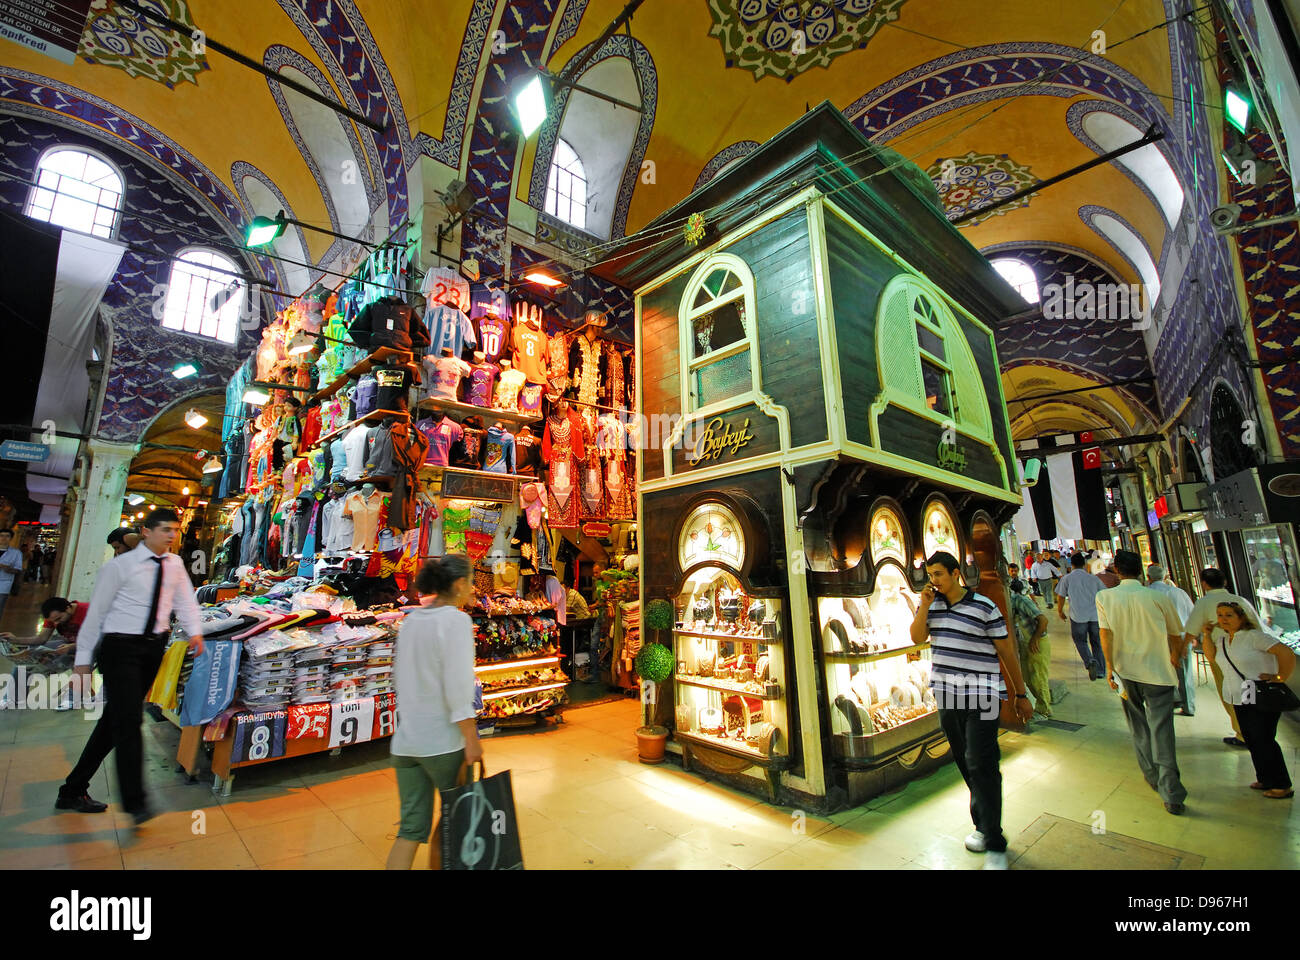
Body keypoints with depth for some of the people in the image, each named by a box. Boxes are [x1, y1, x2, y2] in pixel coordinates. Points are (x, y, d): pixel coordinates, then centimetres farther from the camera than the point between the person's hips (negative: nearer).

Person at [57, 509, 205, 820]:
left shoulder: (175, 564, 7)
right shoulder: (120, 566, -8)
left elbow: (185, 600, 10)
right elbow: (96, 612, -4)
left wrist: (194, 631, -6)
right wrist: (83, 659, -2)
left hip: (154, 647, 5)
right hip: (121, 646, -5)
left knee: (115, 719, 12)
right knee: (128, 720, -9)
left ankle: (73, 791, 27)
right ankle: (135, 802, -4)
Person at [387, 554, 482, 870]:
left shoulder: (410, 621, 7)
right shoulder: (456, 620, -16)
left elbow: (401, 675, 15)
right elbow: (458, 685, -21)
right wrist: (472, 739, -16)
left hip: (406, 740, 6)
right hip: (443, 740, -6)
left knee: (413, 827, 13)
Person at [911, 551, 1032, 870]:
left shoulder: (984, 607, -9)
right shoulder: (930, 604, 4)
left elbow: (1006, 651, -2)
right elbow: (917, 637, -6)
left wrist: (1021, 694, 3)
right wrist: (925, 605, -15)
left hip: (980, 696, -5)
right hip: (946, 695, 5)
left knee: (981, 765, -5)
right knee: (964, 763, 15)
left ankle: (995, 845, 7)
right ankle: (982, 824, 31)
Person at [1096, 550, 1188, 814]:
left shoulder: (1104, 597, -5)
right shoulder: (1158, 597, -6)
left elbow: (1105, 633, -10)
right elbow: (1176, 635, 5)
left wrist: (1109, 666, -4)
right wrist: (1175, 656, 25)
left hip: (1126, 672, 1)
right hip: (1158, 672, -1)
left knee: (1139, 729, 18)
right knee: (1161, 731, 1)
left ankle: (1153, 777, 29)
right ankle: (1171, 794, 0)